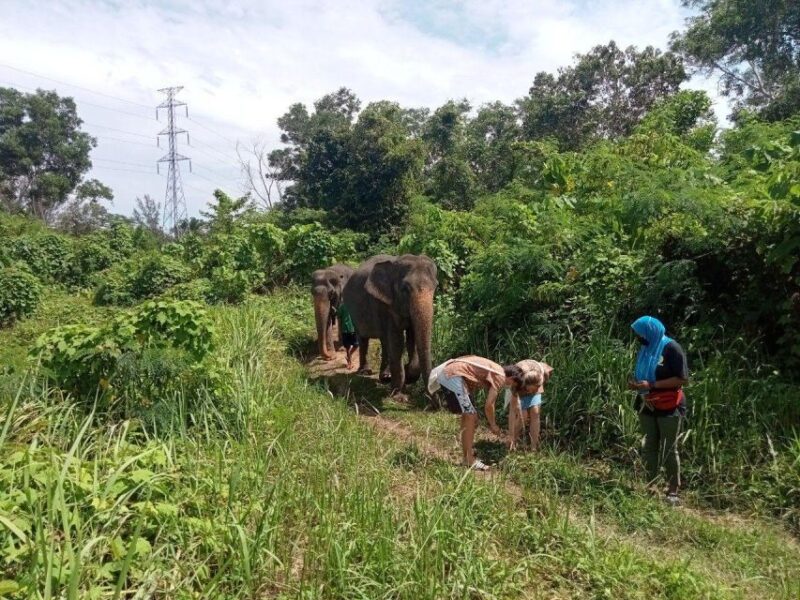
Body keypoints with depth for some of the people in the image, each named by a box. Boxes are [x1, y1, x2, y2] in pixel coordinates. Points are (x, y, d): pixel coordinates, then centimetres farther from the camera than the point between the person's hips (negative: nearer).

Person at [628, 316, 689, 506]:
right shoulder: (645, 349, 9)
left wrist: (651, 385, -22)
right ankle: (650, 487, 16)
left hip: (669, 408, -6)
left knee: (669, 449, 2)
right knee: (650, 447, 9)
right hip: (647, 407, 6)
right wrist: (636, 384, -2)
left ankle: (673, 491, 12)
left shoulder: (671, 348, -12)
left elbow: (682, 379, -18)